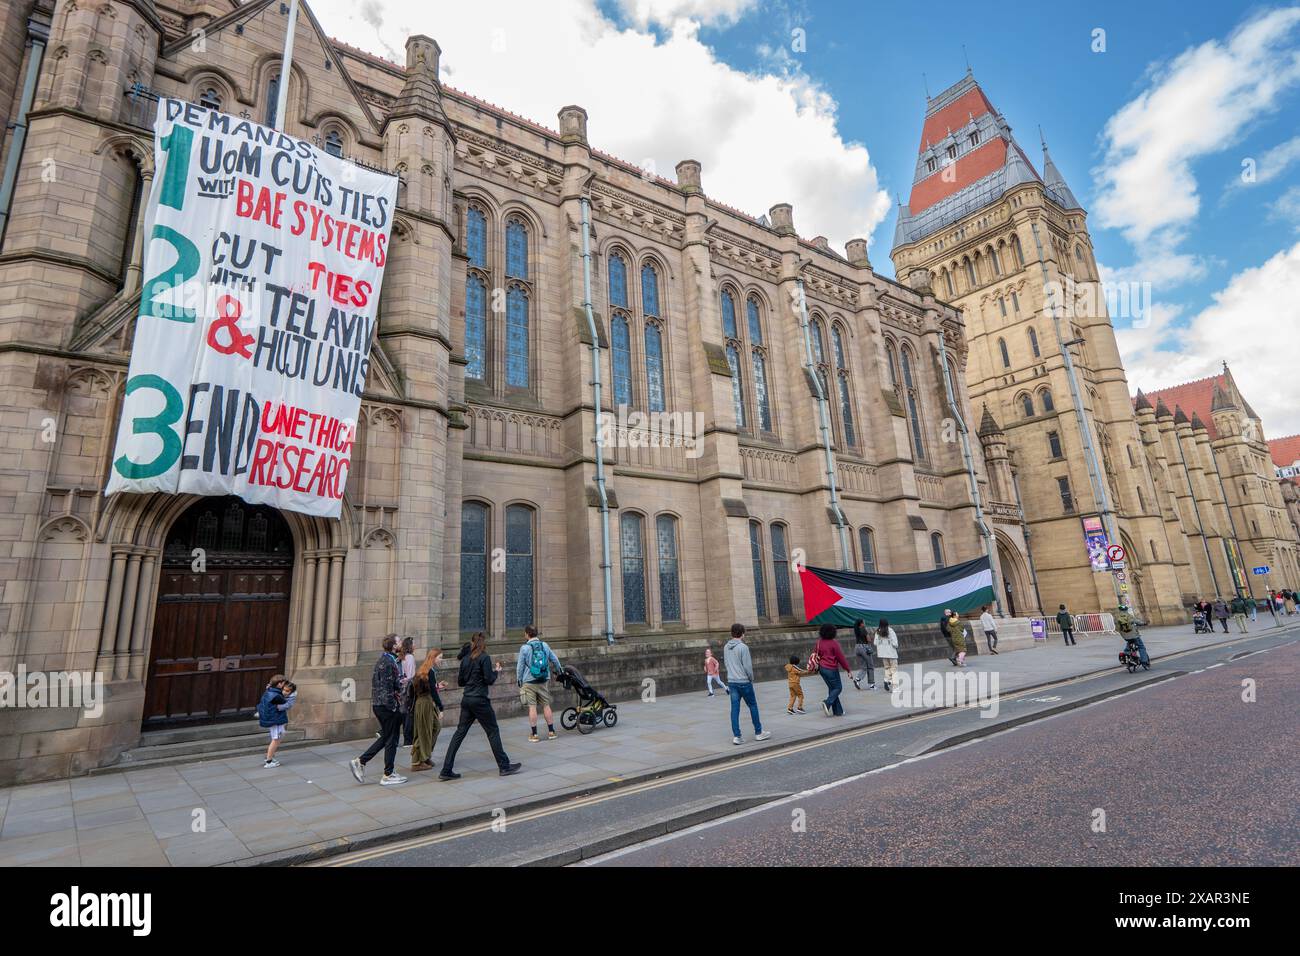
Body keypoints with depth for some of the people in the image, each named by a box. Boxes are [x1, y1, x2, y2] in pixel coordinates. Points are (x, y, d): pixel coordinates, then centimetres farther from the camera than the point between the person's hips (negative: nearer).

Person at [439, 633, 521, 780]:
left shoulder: (465, 659, 7)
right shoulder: (484, 658, -11)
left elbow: (460, 681, 12)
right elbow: (489, 680, -13)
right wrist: (496, 671, 4)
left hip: (466, 700, 6)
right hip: (480, 700, -6)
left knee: (460, 732, 10)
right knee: (493, 732, 4)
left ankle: (446, 771, 10)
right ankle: (504, 766, 11)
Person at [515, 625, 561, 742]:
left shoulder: (525, 648, -9)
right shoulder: (545, 645, 4)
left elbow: (520, 666, -5)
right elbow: (555, 660, 13)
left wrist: (519, 679, 9)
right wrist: (558, 670, 31)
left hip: (529, 681, -3)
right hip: (544, 681, 4)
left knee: (532, 707, 1)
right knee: (546, 705, 11)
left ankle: (534, 734, 6)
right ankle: (551, 732, 15)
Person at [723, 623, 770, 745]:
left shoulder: (726, 647, 5)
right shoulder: (743, 647, -15)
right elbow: (747, 666, -15)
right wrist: (751, 678, 0)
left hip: (731, 682, 5)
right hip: (744, 682, -5)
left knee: (735, 709, 6)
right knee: (753, 706, 10)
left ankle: (736, 736, 5)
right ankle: (758, 732, 20)